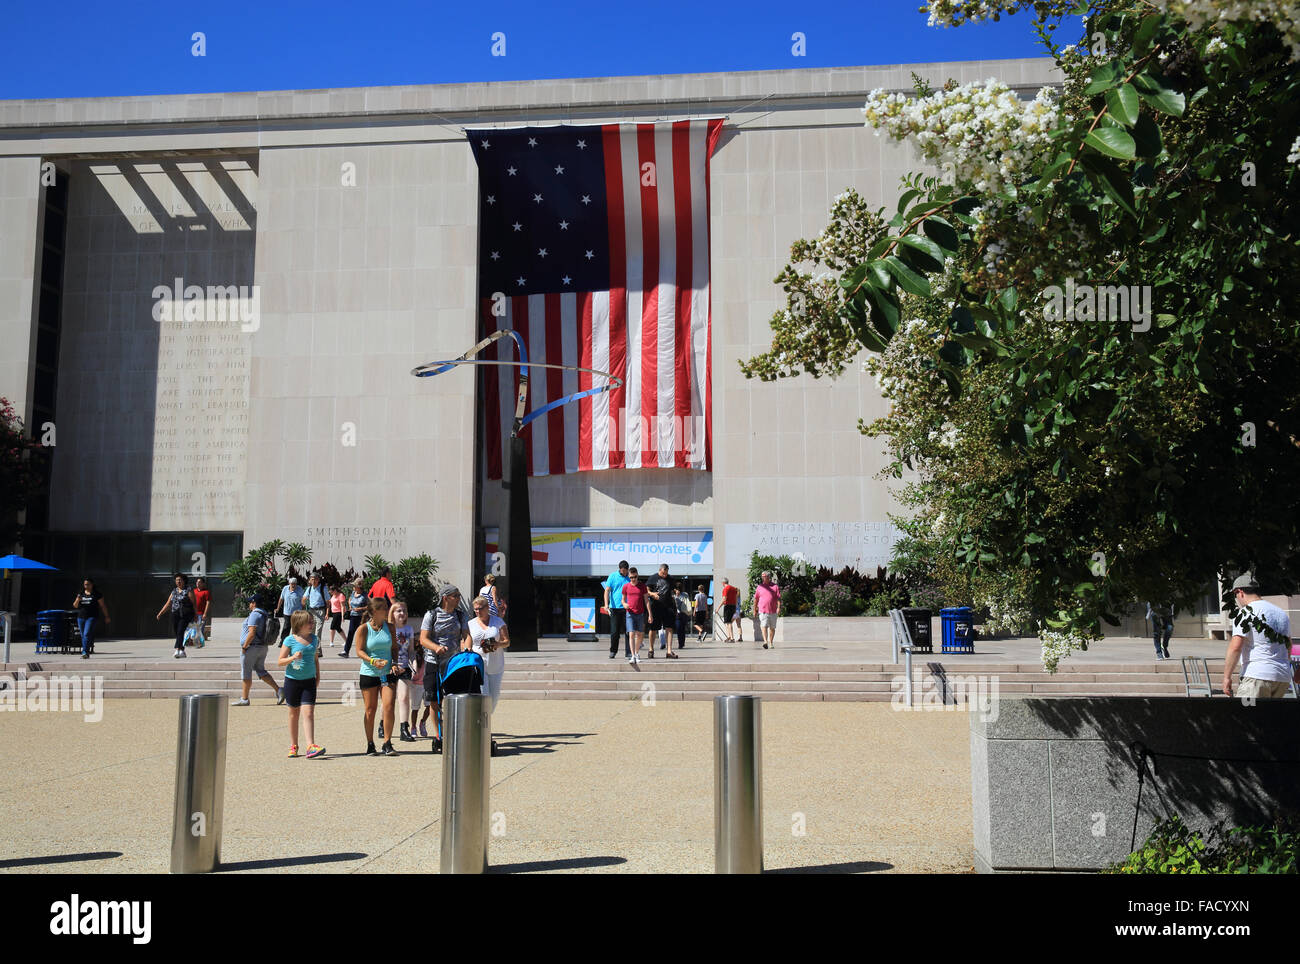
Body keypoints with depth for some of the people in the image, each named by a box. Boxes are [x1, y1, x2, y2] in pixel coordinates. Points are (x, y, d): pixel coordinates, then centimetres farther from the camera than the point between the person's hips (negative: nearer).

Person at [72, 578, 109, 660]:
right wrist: (77, 600, -10)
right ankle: (87, 653, 21)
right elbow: (75, 606, 11)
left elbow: (102, 606, 2)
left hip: (92, 617, -5)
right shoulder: (81, 594, 12)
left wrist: (106, 617, 2)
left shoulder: (97, 594, -1)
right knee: (83, 636, 9)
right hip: (81, 617, 5)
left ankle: (85, 652, -22)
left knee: (87, 634, -18)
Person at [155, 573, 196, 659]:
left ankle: (177, 650, -31)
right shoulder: (174, 591, 15)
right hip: (175, 615, 6)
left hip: (186, 615, -6)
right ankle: (182, 652, 19)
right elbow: (168, 604, 15)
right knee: (177, 633, 8)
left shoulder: (188, 590, -2)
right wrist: (160, 613, 6)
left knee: (180, 632, -19)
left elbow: (194, 603, -5)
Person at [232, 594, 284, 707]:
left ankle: (244, 699, 8)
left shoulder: (254, 614, -16)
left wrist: (244, 647, -17)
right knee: (261, 671, 13)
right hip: (262, 647, 9)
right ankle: (278, 690, 0)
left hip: (251, 647, -9)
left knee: (246, 673, 2)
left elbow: (252, 633, -23)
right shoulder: (264, 614, 13)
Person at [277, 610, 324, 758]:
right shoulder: (290, 640, -7)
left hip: (309, 681, 2)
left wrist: (318, 677, 12)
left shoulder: (314, 639, 6)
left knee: (308, 713, -10)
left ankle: (311, 746, -17)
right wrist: (293, 658, -23)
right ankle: (293, 746, 24)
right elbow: (280, 661, -6)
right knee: (294, 713, 11)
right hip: (292, 680, -2)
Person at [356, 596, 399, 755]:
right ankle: (370, 745, 18)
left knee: (389, 706, -10)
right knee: (370, 709, 4)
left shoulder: (389, 627, 8)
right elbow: (359, 650, -7)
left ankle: (387, 744, -2)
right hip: (369, 673, -2)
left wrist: (395, 663, -1)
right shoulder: (363, 628, -4)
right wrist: (372, 661, -22)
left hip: (388, 673, 2)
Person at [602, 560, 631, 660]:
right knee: (614, 631, 4)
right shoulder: (613, 576, 3)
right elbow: (607, 590, 0)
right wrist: (606, 604, -12)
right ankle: (613, 651, 19)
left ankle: (629, 653, 1)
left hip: (627, 608, 1)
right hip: (615, 607, 0)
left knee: (628, 631, -2)